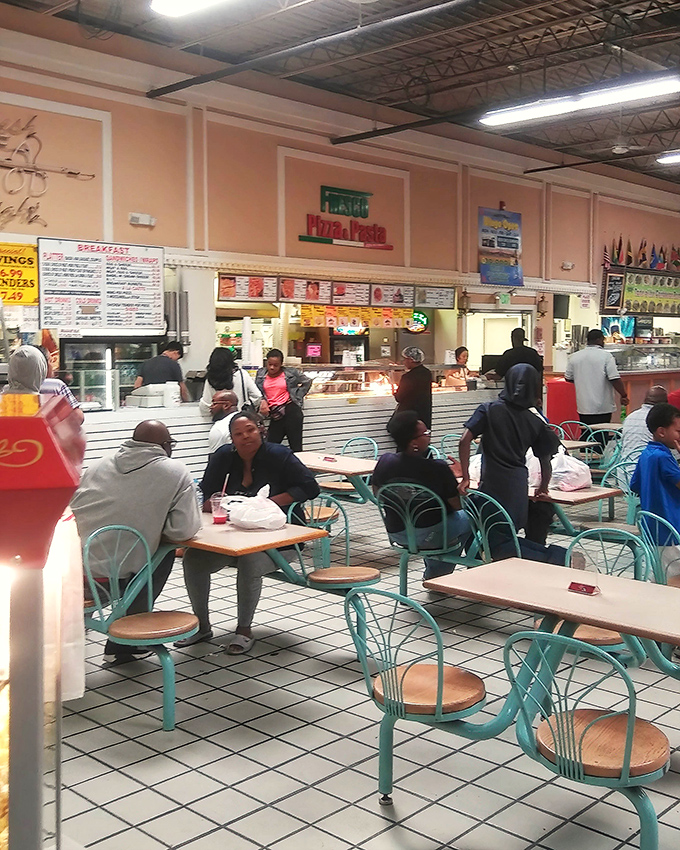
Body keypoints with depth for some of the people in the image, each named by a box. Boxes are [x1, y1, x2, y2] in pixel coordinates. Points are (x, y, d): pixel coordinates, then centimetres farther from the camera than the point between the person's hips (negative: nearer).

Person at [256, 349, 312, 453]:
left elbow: (307, 381, 12)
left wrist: (297, 396, 5)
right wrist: (263, 401, -9)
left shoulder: (290, 372, 2)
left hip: (291, 411, -3)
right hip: (275, 415, 3)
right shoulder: (261, 374, 9)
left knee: (296, 446, 0)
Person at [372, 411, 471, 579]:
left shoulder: (385, 461, -12)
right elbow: (457, 505, -14)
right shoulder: (438, 468, -25)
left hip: (396, 534, 5)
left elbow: (376, 493, 6)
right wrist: (451, 475, 1)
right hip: (429, 536, -5)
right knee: (466, 518, 25)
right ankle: (438, 573, 28)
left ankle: (432, 572, 46)